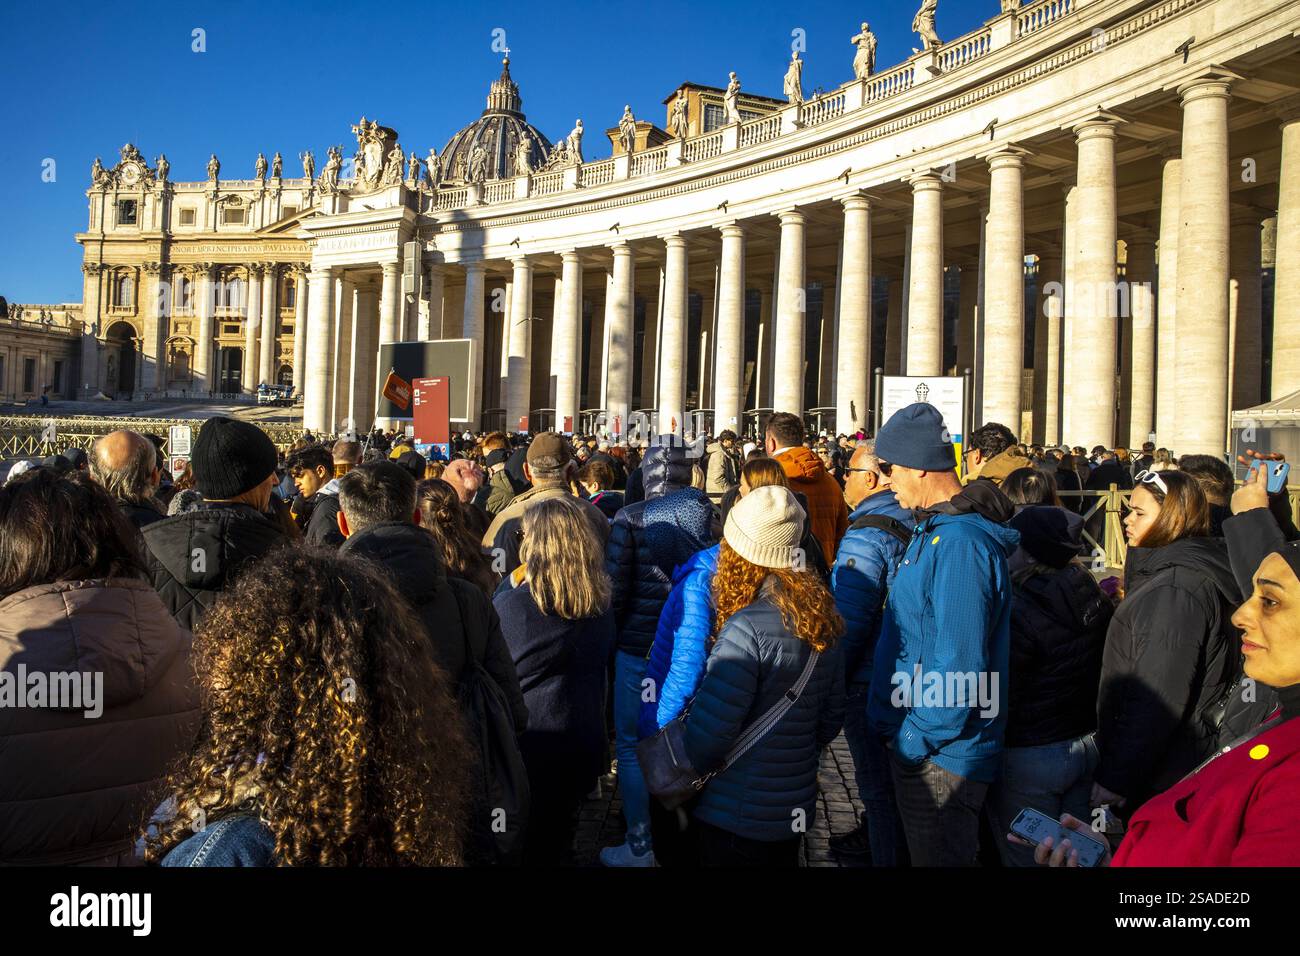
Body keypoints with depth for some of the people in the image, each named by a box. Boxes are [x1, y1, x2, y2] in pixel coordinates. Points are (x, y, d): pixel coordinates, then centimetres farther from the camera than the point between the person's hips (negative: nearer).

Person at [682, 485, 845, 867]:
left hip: (735, 816, -7)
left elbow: (709, 733, -24)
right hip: (795, 806, 7)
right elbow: (832, 716, 9)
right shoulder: (822, 617, -1)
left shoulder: (747, 628, -25)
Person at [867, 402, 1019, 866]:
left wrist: (915, 740, -19)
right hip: (915, 742, 10)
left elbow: (960, 666, -28)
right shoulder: (933, 529, 9)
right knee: (925, 853, 23)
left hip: (940, 758, -10)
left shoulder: (959, 542, -25)